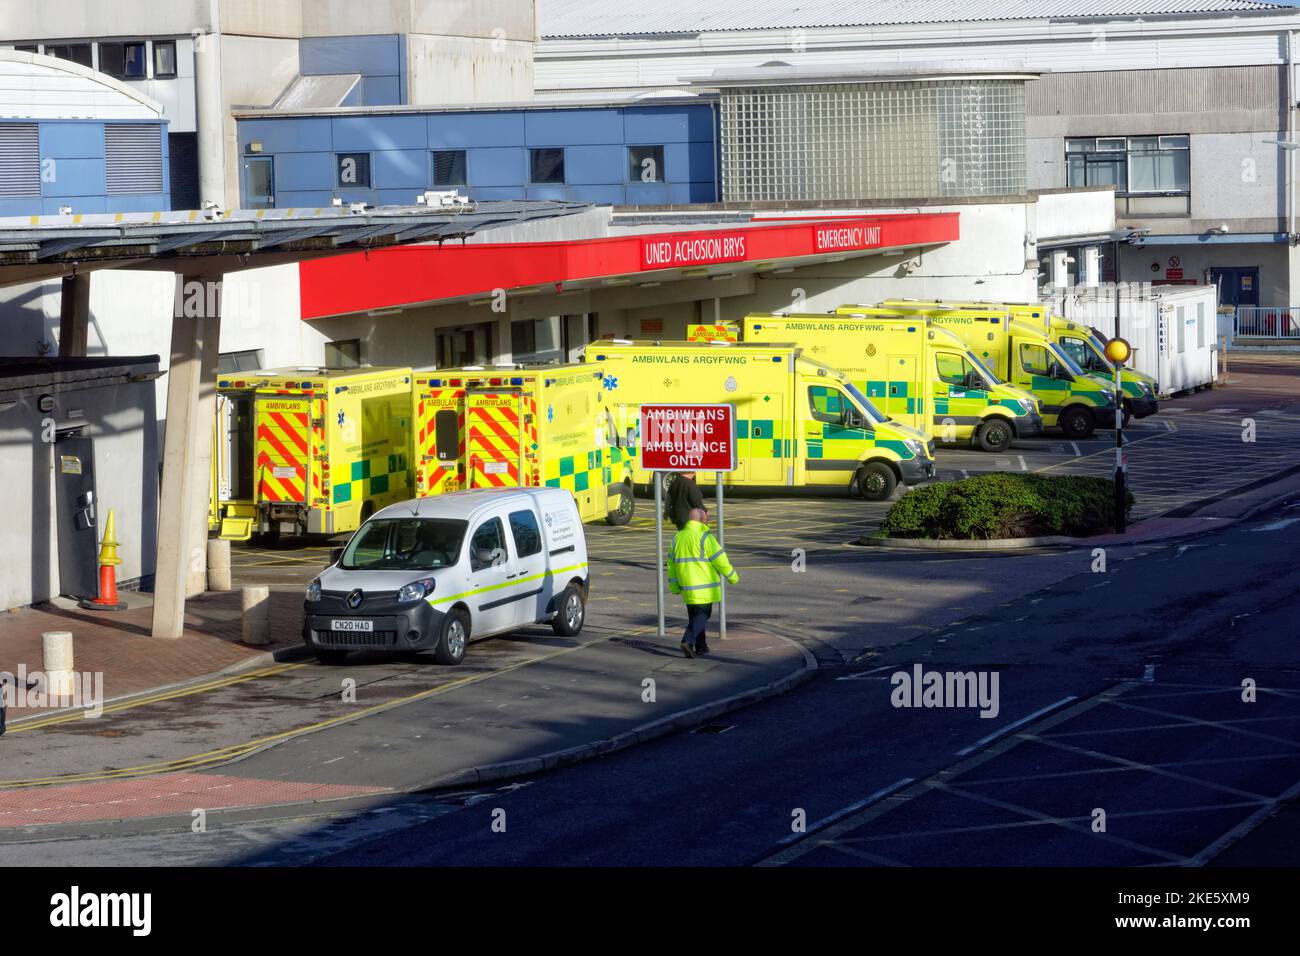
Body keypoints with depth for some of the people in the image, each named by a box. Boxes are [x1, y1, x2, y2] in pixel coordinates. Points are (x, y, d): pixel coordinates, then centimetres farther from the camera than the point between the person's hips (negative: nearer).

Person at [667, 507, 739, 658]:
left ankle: (700, 646, 24)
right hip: (705, 588, -6)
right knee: (702, 616, -3)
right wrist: (733, 577, 2)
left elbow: (672, 564, 12)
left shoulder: (677, 538, 9)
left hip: (687, 587, 6)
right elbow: (720, 560, -11)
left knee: (695, 616, 18)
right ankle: (688, 641, -20)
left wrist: (674, 586, 19)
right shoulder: (705, 537, -12)